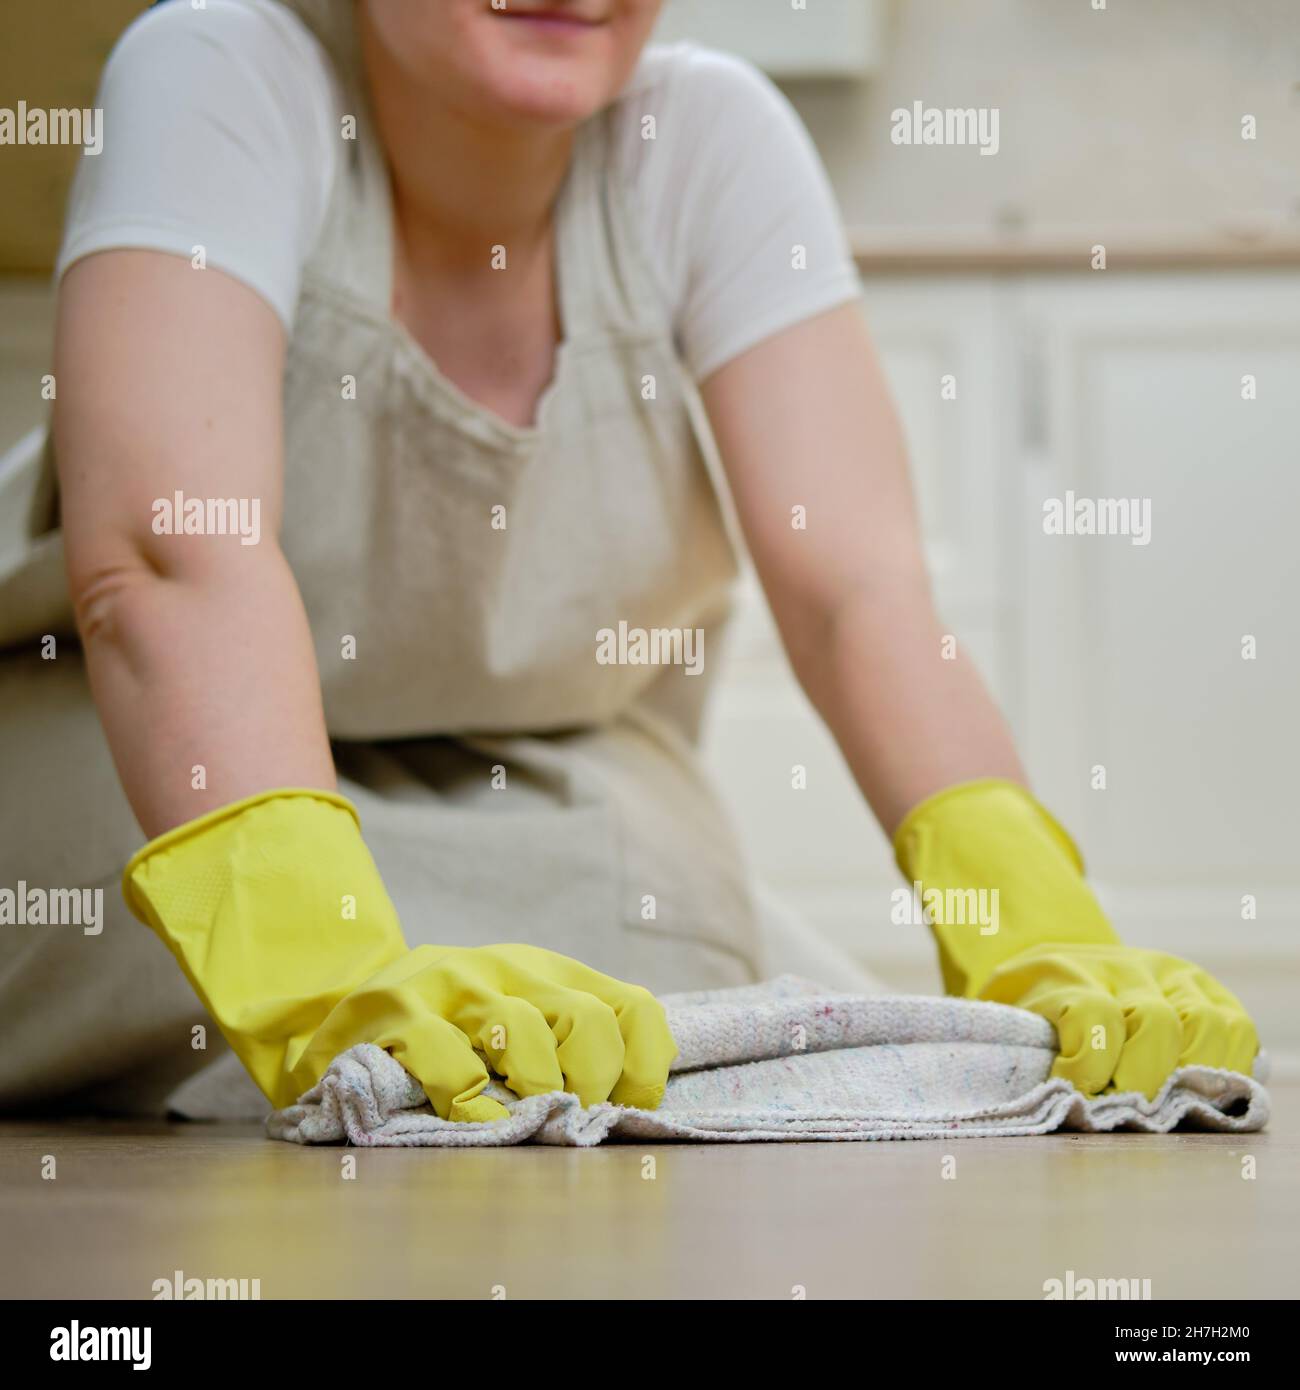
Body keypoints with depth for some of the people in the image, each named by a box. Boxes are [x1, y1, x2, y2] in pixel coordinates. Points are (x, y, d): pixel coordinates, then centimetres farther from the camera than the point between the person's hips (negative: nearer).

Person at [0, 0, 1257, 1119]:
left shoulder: (710, 137, -14)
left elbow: (857, 584, -23)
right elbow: (170, 547, -40)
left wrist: (1035, 934, -41)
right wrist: (321, 969, -57)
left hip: (553, 783, 3)